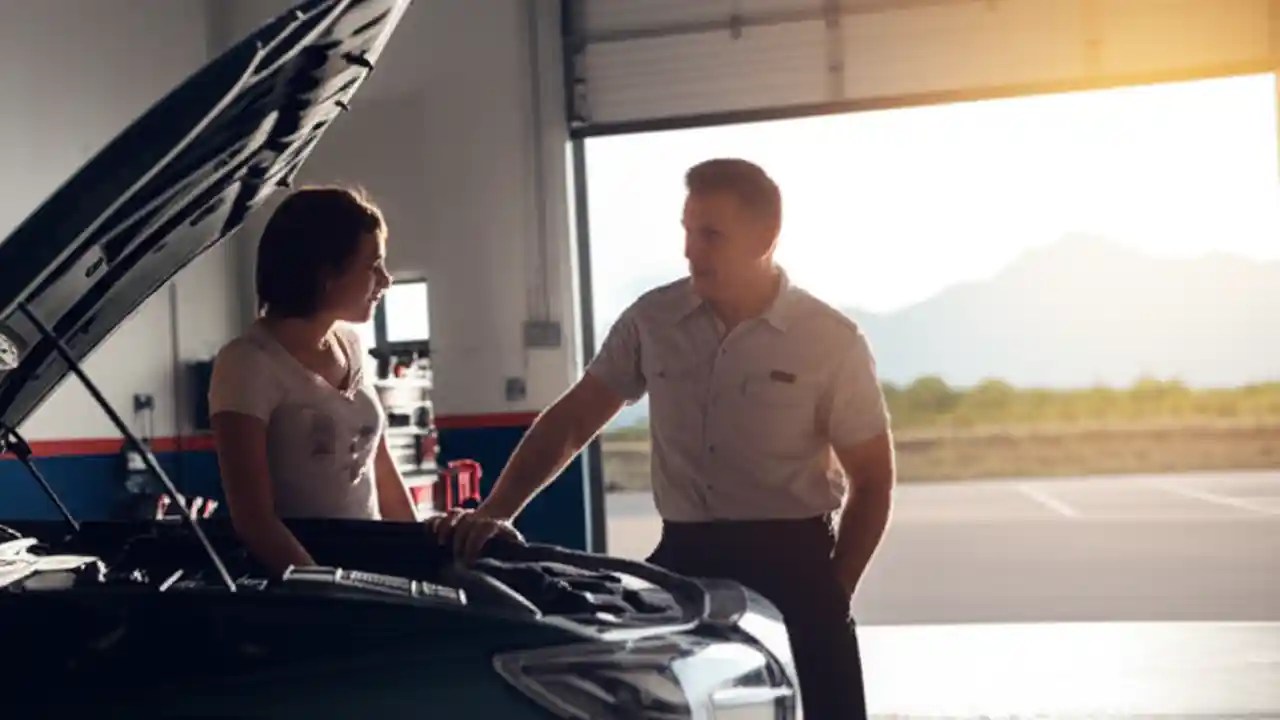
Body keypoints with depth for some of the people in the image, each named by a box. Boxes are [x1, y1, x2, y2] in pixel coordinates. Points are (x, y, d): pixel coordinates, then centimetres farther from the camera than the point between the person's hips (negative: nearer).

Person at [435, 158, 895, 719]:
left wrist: (832, 592, -3)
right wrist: (492, 513, -7)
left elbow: (872, 479, 2)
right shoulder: (651, 320, 2)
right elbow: (569, 422, 5)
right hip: (684, 561, 3)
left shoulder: (831, 341, -4)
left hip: (791, 564, -2)